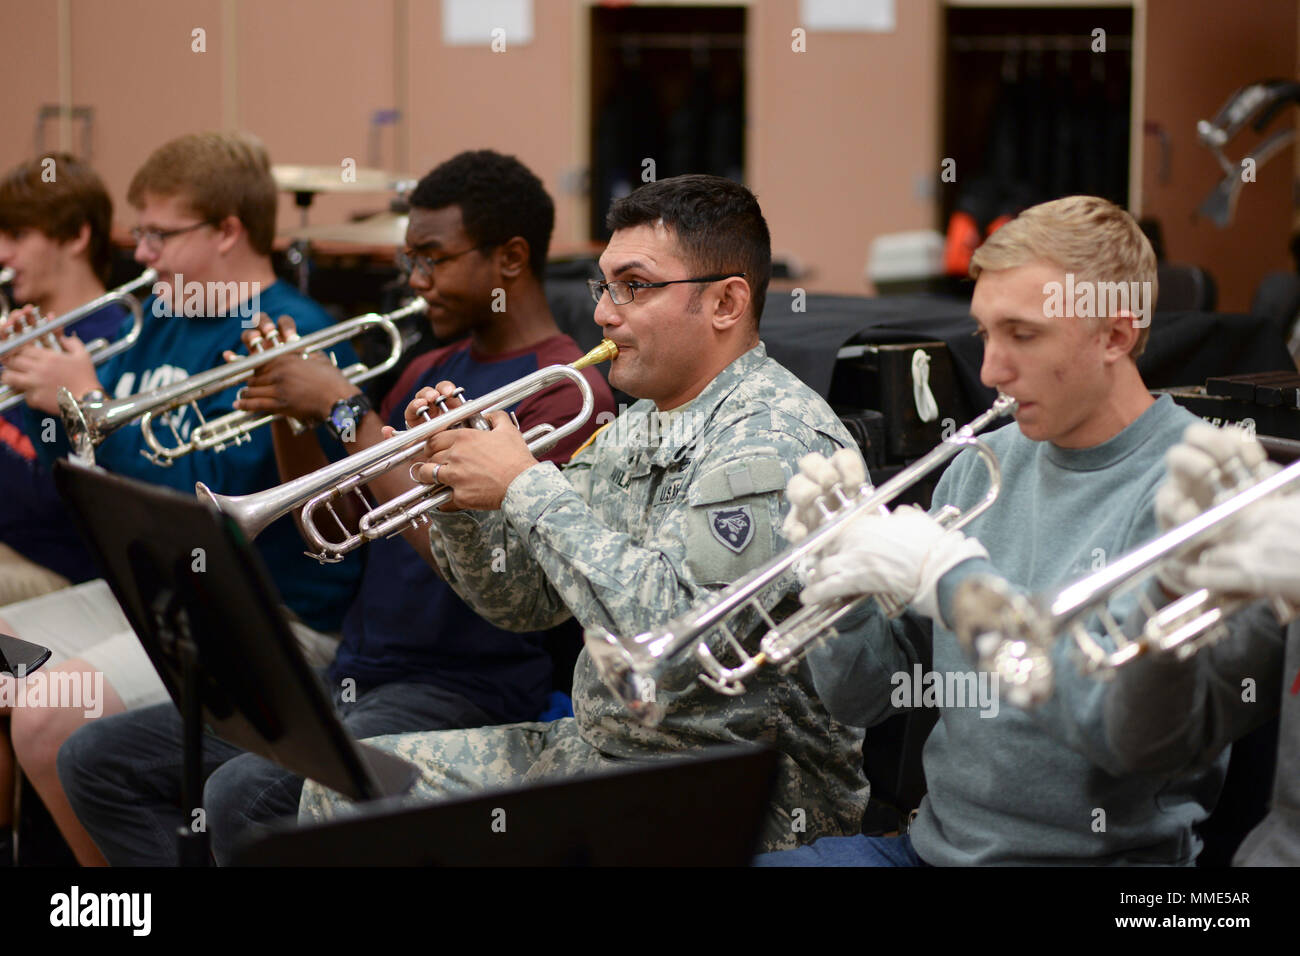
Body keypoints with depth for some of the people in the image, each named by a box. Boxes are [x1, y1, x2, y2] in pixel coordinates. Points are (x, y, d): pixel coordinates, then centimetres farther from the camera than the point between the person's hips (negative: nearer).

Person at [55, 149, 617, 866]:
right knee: (96, 760, 0)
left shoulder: (567, 391, -10)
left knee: (243, 793, -33)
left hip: (464, 693, -9)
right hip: (352, 678, 9)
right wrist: (289, 415, 3)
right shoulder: (428, 371, 18)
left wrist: (345, 406, -16)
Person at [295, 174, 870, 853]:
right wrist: (461, 495, -4)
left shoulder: (780, 440, -18)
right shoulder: (630, 435, 11)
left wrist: (526, 486, -22)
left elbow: (675, 631, -30)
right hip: (598, 747, 9)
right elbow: (525, 602, 15)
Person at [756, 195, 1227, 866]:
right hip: (936, 842, 6)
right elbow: (865, 702, 11)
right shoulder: (984, 465, 8)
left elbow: (1132, 724, -25)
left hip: (1094, 856, -6)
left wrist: (950, 575, -21)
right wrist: (839, 568, -8)